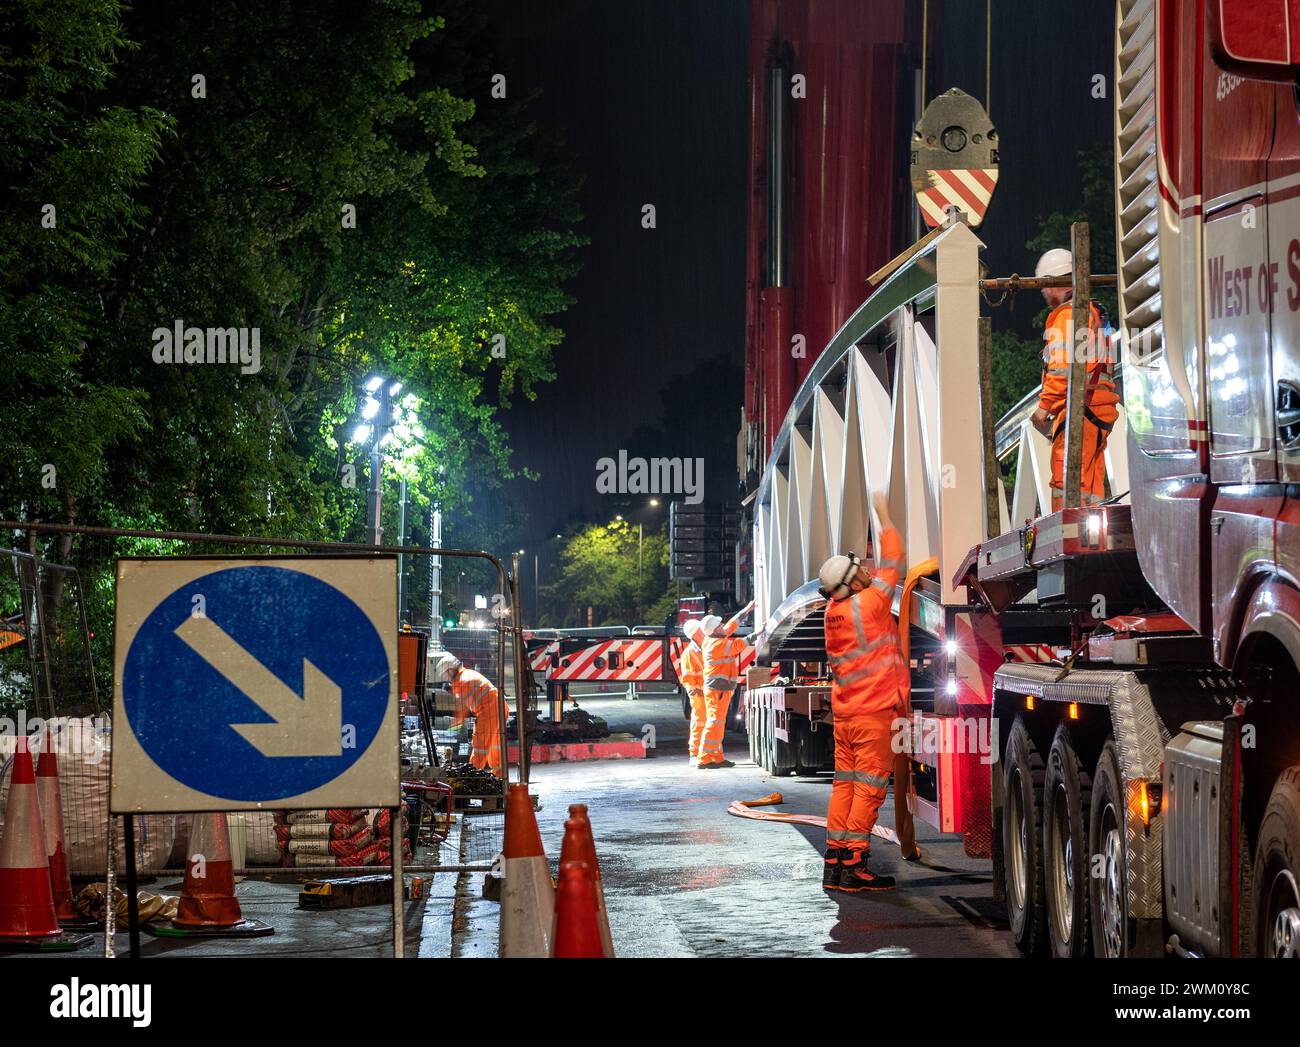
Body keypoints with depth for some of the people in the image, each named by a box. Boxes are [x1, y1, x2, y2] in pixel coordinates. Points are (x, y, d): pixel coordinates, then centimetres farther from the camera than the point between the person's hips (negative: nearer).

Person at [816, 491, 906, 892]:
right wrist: (884, 515, 4)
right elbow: (892, 565, -4)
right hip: (873, 712, -8)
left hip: (844, 713, 8)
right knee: (869, 788, -5)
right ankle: (854, 866, -8)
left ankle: (834, 863, 10)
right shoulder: (867, 604, -14)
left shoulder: (834, 611, 7)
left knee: (845, 785, 10)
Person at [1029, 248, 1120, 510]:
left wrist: (1044, 405, -12)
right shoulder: (1094, 312, 24)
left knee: (1066, 480, -12)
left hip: (1078, 410, -10)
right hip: (1100, 409, 10)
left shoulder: (1066, 315, -7)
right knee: (1090, 484, 10)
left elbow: (1063, 366, -16)